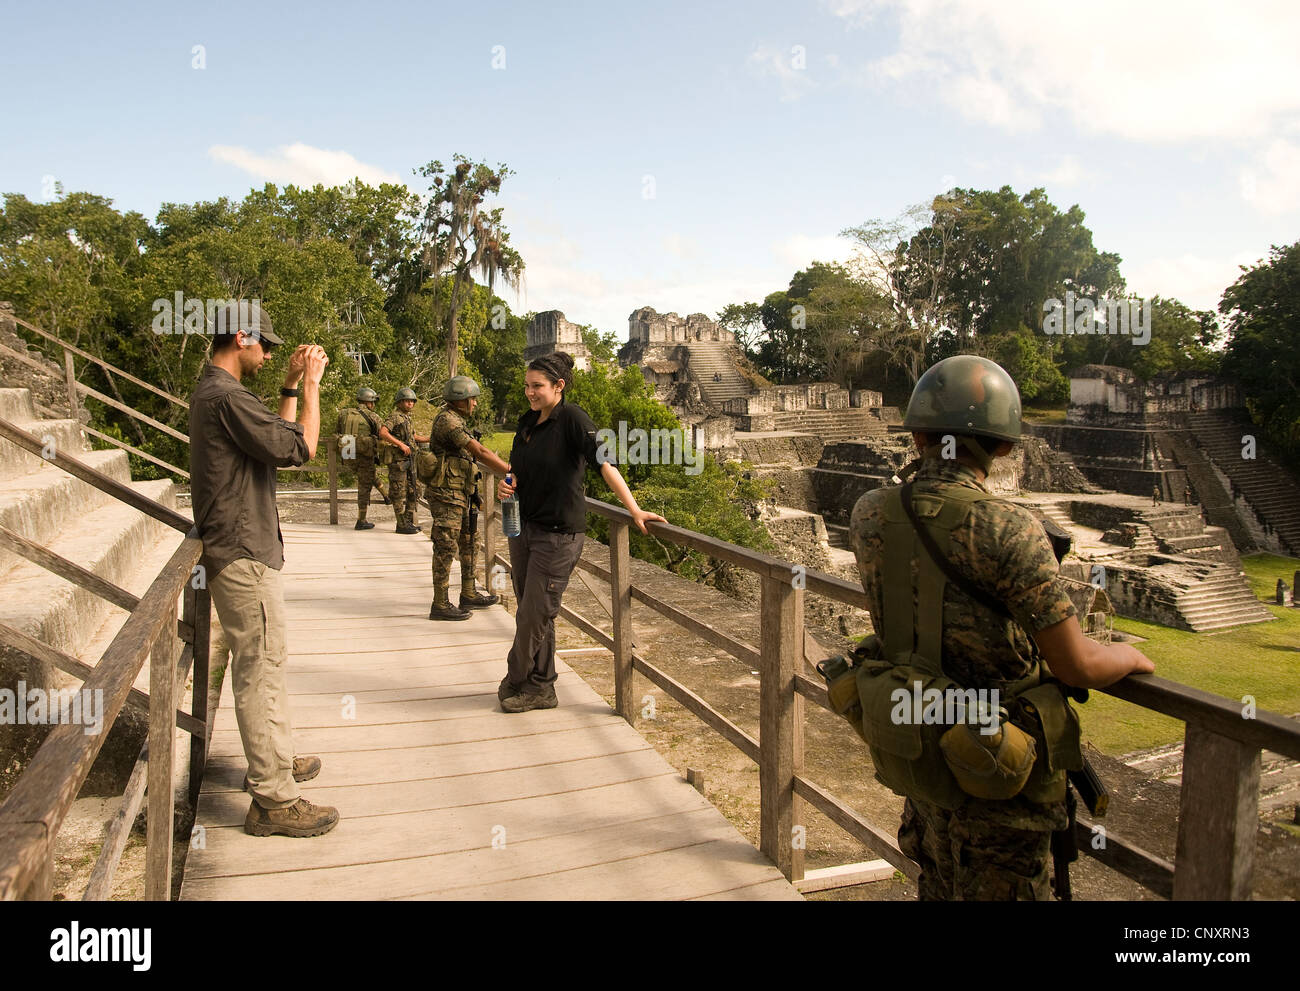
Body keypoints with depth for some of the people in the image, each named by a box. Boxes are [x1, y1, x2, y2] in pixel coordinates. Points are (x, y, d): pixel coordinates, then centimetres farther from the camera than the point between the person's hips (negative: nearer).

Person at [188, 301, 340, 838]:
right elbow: (300, 448, -21)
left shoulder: (212, 392, 15)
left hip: (241, 548, 11)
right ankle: (273, 800, 2)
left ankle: (276, 759, 35)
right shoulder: (226, 396, -19)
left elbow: (276, 437, 20)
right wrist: (310, 384, -10)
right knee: (260, 669, -6)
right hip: (243, 556, -11)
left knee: (266, 662, 21)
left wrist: (291, 387, 15)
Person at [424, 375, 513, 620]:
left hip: (460, 493, 10)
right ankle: (440, 604, 1)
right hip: (446, 493, -10)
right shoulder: (448, 421, -18)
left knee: (467, 543, 15)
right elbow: (480, 452, -24)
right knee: (446, 547, -6)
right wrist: (511, 472, -25)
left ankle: (469, 595, 25)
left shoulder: (453, 419, 15)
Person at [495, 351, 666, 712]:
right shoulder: (527, 422, 10)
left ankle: (516, 682, 19)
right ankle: (541, 688, 26)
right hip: (524, 526, 8)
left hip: (558, 533, -8)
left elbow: (604, 463, -23)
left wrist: (634, 510, -30)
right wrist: (507, 484, -2)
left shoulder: (572, 418, -13)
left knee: (535, 614, -1)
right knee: (530, 611, 13)